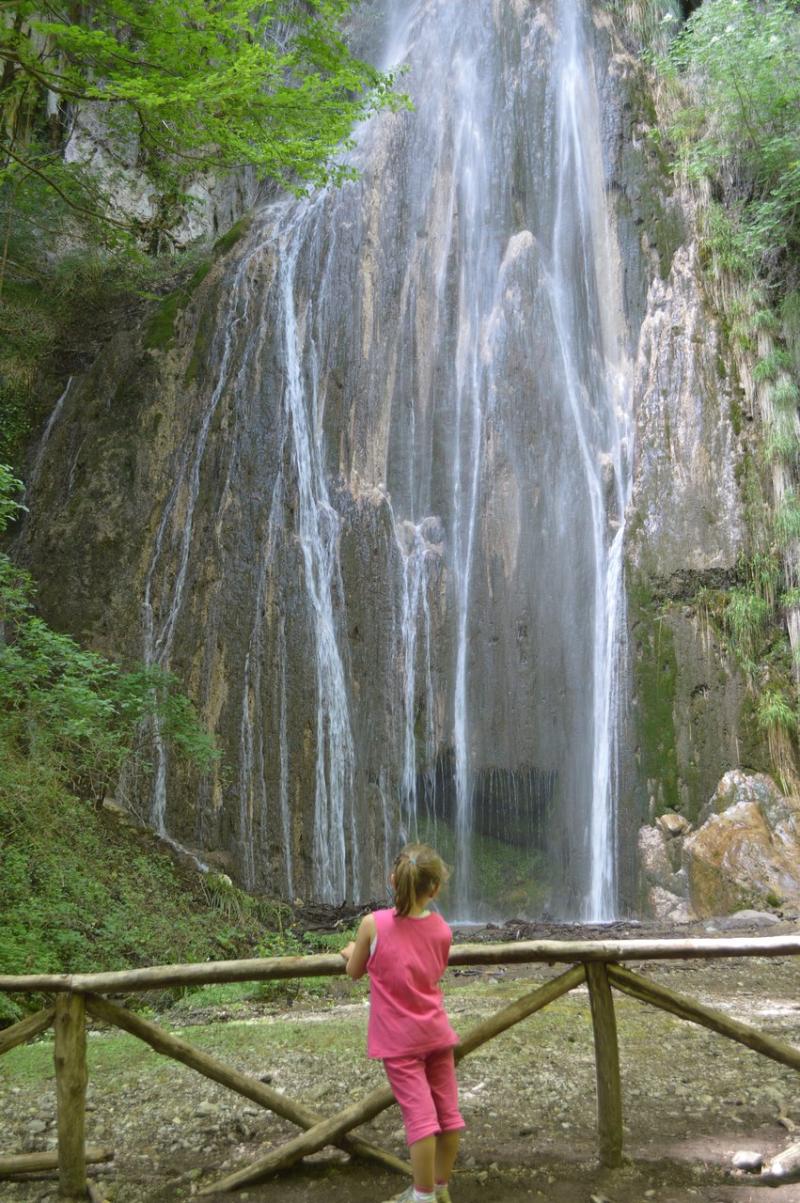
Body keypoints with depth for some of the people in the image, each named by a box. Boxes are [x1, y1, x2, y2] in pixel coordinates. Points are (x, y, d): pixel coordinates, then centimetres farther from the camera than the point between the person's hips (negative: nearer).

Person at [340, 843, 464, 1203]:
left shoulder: (373, 924, -14)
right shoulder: (442, 930, -4)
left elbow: (355, 971, -1)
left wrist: (351, 953, 20)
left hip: (399, 1038, -3)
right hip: (436, 1032, 4)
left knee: (420, 1115, 0)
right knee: (447, 1111, 13)